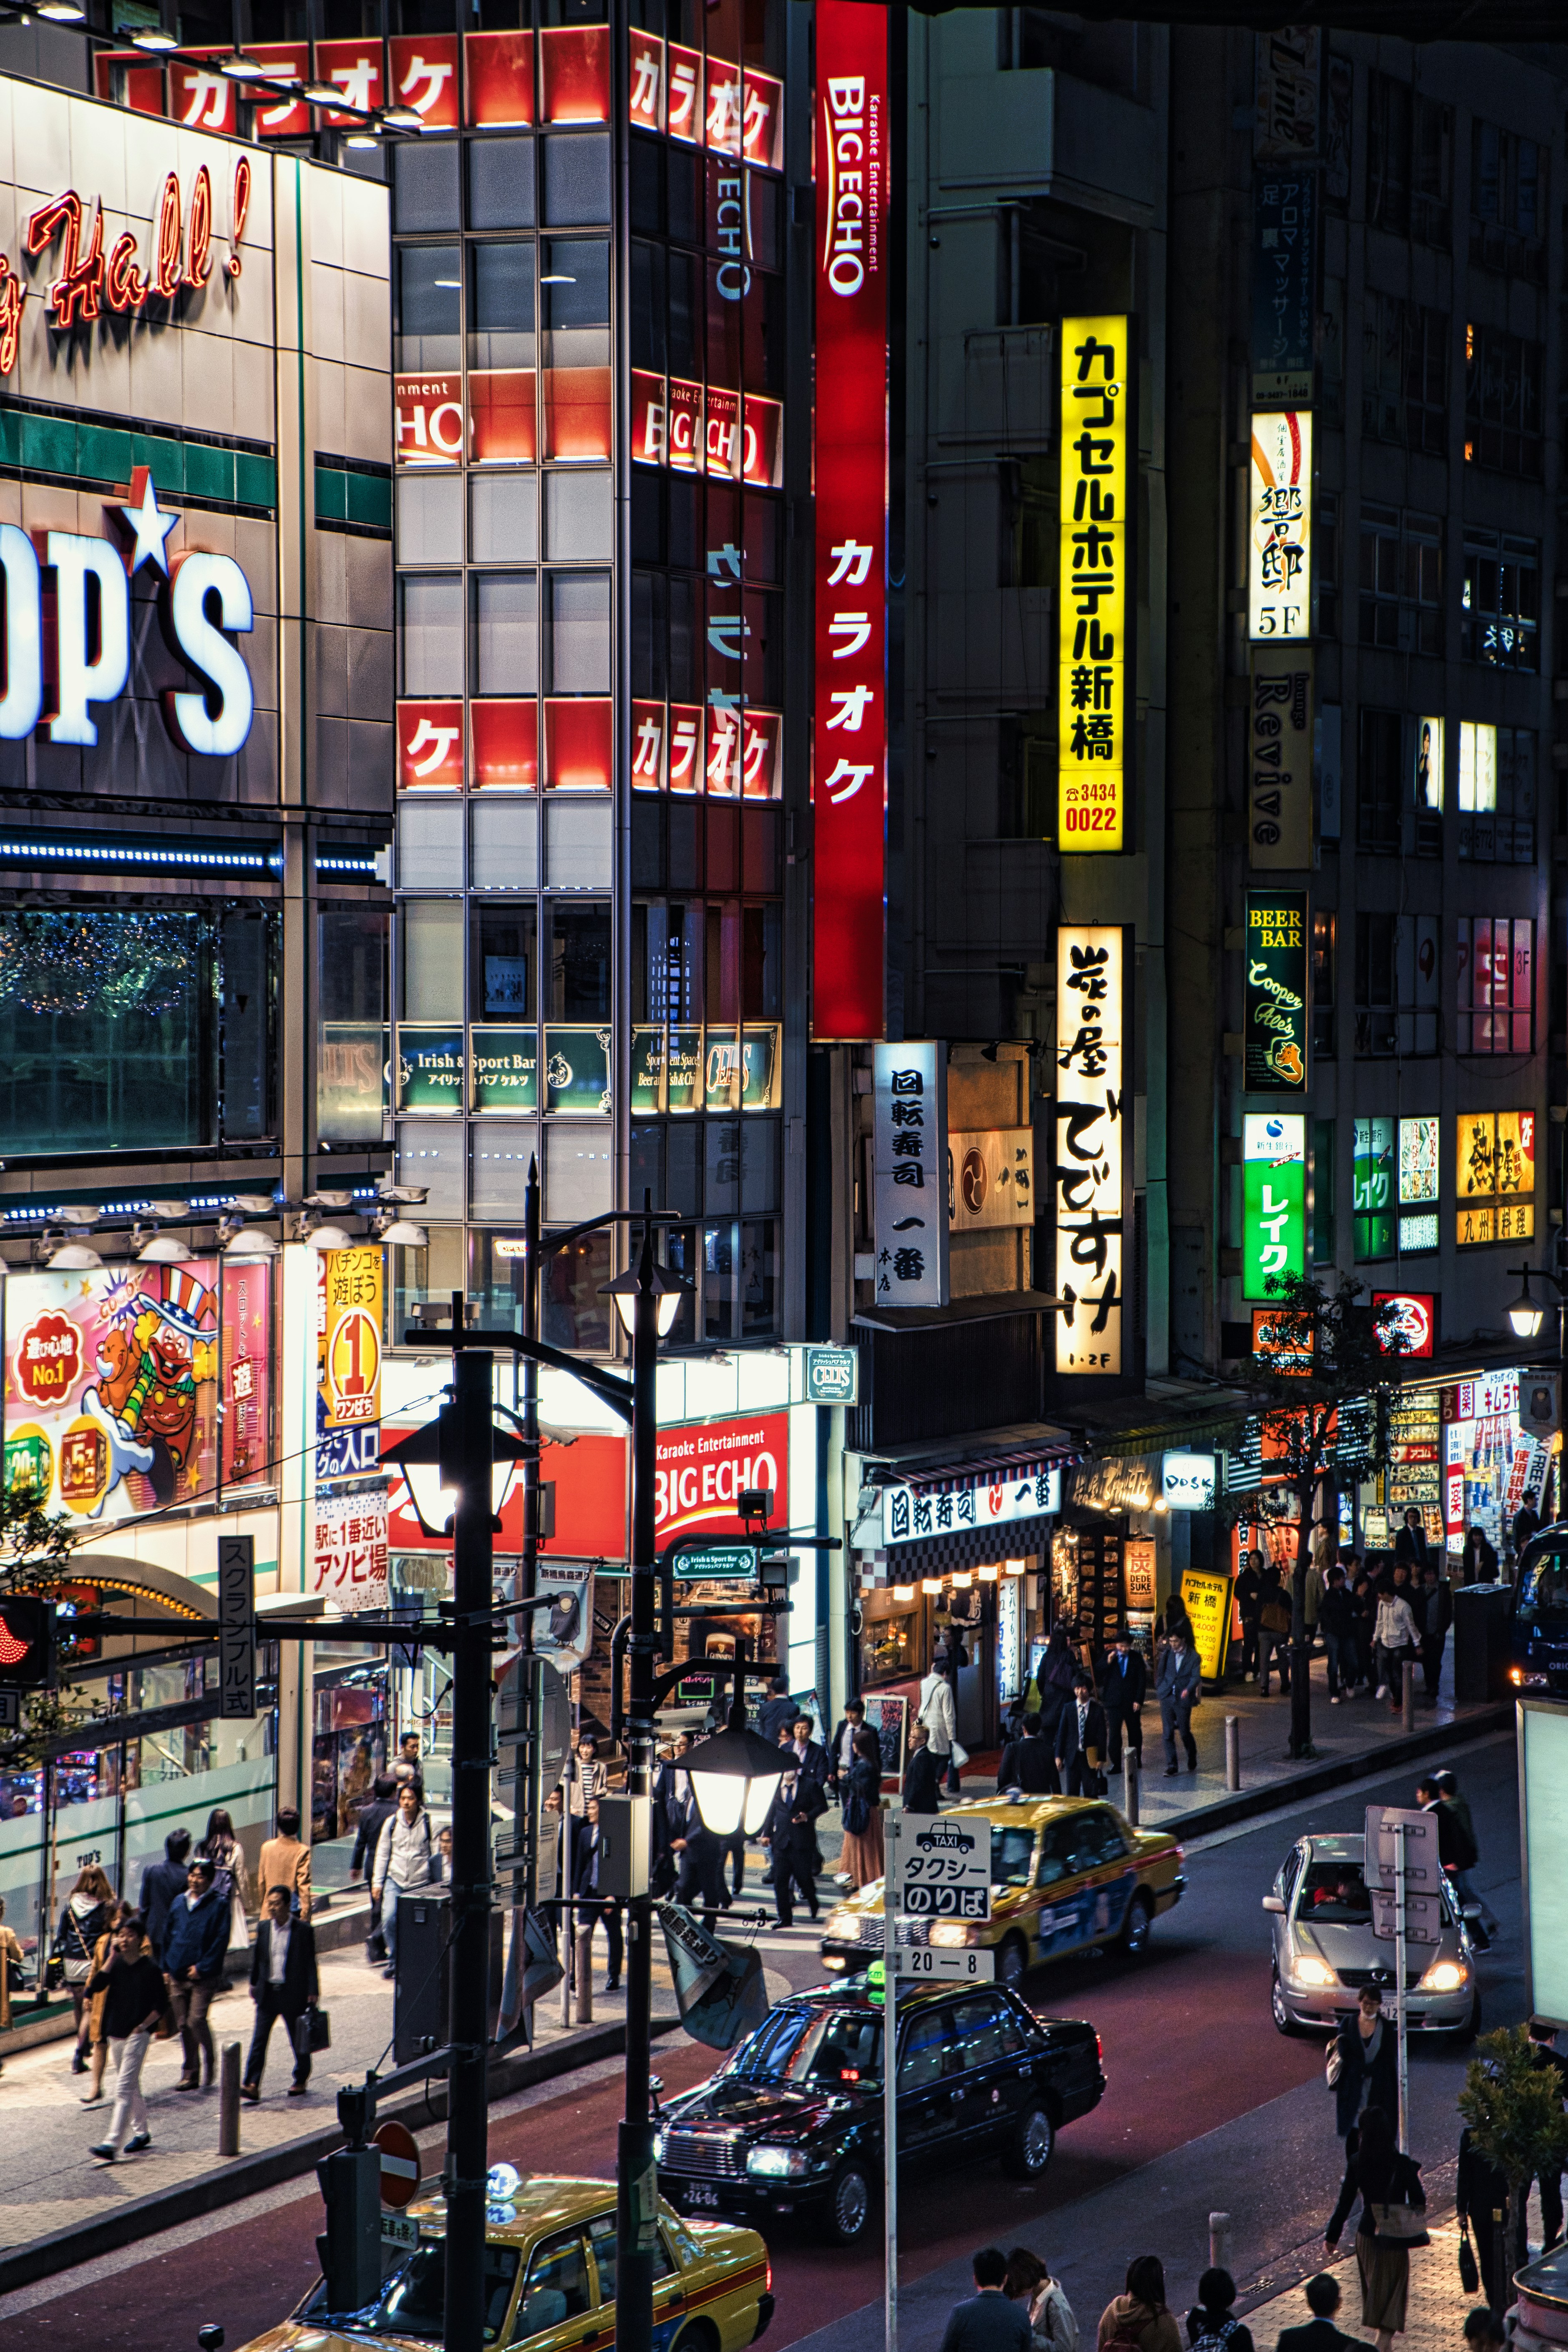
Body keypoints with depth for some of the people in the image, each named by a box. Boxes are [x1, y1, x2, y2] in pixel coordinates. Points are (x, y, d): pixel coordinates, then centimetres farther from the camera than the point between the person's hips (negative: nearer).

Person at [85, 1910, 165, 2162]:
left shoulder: (151, 1969, -9)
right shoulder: (117, 1964, 4)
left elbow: (159, 2007, -6)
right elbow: (97, 1986, -11)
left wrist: (142, 2026, -16)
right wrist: (114, 1956, -12)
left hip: (136, 2035, -6)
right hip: (115, 2034, 6)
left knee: (124, 2090, -11)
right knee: (131, 2087, 18)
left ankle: (112, 2145, -18)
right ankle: (142, 2132, 33)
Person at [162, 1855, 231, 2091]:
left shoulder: (218, 1905, -5)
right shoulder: (180, 1903, 11)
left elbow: (221, 1941, -9)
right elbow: (168, 1937, 16)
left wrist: (202, 1968, -14)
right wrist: (166, 1968, 9)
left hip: (204, 1977, -5)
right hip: (178, 1976, 5)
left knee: (197, 2021, -15)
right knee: (184, 2025, 7)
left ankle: (208, 2068, 3)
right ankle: (190, 2073, 17)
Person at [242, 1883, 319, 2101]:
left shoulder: (303, 1930, -7)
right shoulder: (263, 1928, 4)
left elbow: (310, 1962, -6)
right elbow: (257, 1958, 13)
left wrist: (313, 1991, -8)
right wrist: (254, 1985, 14)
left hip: (293, 1993, -3)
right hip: (268, 1992, 3)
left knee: (299, 2040, 10)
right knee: (259, 2039, -6)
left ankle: (301, 2081, 29)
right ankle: (252, 2085, -9)